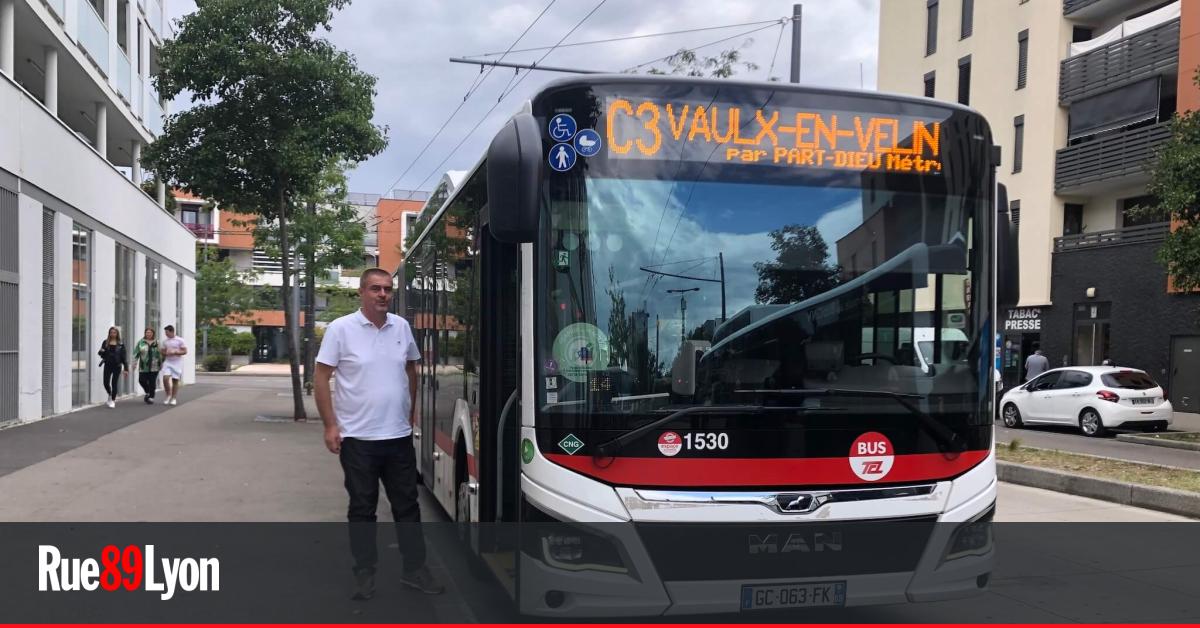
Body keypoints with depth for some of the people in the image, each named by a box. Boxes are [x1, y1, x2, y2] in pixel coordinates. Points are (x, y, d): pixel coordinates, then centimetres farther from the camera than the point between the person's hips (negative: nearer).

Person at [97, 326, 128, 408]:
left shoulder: (120, 344, 0)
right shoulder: (105, 342, 4)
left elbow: (124, 356, 0)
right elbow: (102, 354, 10)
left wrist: (126, 368, -3)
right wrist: (101, 352, -16)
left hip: (117, 365, -2)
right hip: (107, 365, 2)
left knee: (114, 383, 1)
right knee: (106, 383, -2)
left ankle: (113, 400, 12)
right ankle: (110, 396, 27)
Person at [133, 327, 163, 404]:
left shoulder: (157, 343, 4)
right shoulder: (141, 342, 4)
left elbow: (161, 354, 7)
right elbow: (136, 353, 3)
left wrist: (161, 364, 6)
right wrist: (134, 363, -5)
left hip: (154, 367, -1)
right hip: (143, 367, 1)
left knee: (152, 382, -1)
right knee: (142, 380, -2)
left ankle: (151, 397, 11)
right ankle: (148, 392, 24)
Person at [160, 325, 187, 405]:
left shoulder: (180, 340, -5)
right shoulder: (165, 341, 9)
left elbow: (185, 351, -7)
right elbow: (163, 352, 17)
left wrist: (175, 352, -19)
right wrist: (165, 354, -6)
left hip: (177, 363, -3)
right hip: (167, 362, 3)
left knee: (175, 380, 1)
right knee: (165, 378, -12)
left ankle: (174, 398, 11)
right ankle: (168, 395, 6)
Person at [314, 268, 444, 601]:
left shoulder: (402, 327, 5)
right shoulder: (340, 329, -8)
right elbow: (321, 378, -7)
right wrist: (330, 426, -11)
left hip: (399, 435, 4)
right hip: (358, 437, -4)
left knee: (407, 505, 10)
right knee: (362, 508, 7)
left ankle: (415, 570, 20)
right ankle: (364, 575, 18)